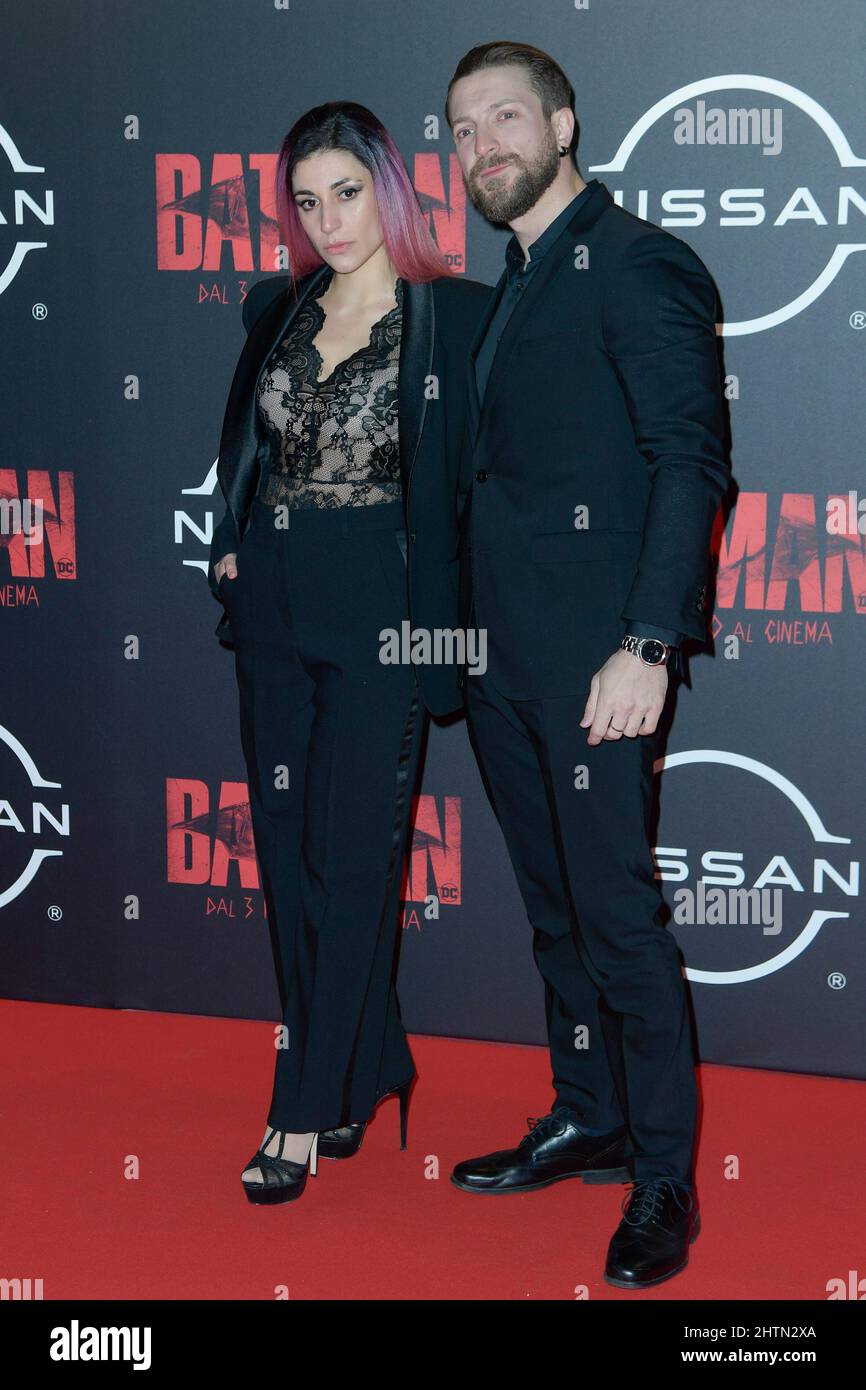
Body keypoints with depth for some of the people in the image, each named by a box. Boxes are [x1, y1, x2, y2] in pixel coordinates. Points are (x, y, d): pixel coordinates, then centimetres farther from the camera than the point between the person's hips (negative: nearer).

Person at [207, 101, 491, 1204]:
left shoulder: (454, 315, -5)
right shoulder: (277, 311, 11)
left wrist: (440, 623, -9)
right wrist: (231, 547, 11)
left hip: (379, 614, -6)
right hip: (274, 613, 6)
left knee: (349, 858, -4)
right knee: (287, 854, 8)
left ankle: (307, 1112, 3)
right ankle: (369, 1070, 21)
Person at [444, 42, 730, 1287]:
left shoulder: (638, 264, -8)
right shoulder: (511, 287, 18)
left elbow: (690, 460, -14)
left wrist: (647, 645, -21)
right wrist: (465, 632, 12)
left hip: (592, 658, -8)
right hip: (502, 657, 8)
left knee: (616, 910, -5)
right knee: (554, 903, 15)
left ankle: (664, 1174, 5)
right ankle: (589, 1122, 27)